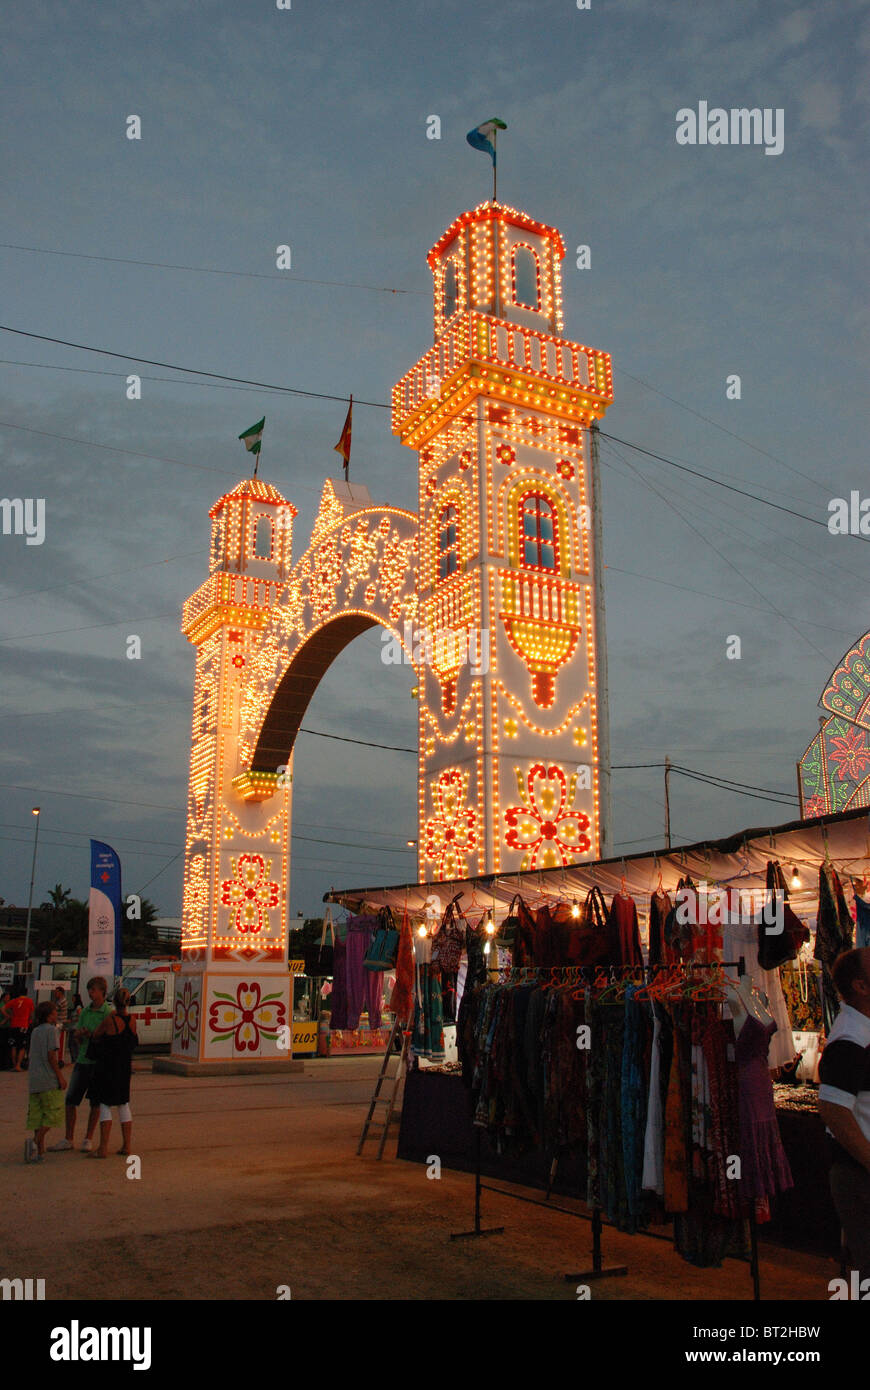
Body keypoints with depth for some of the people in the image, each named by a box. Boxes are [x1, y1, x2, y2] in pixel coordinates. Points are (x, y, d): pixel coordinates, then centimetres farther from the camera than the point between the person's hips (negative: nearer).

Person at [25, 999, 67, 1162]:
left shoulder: (35, 1032, 15)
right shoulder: (51, 1030, -8)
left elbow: (33, 1056, 16)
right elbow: (51, 1056, -13)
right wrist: (60, 1076, -9)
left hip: (34, 1080, 7)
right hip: (49, 1081, -7)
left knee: (38, 1115, 8)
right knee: (54, 1113, -1)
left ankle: (40, 1150, 7)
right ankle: (35, 1142, -15)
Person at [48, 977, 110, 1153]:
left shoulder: (108, 1013, -8)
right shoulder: (85, 1012, 11)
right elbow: (76, 1037, 13)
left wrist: (90, 1035, -20)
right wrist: (78, 1034, -9)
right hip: (82, 1061, 6)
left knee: (95, 1103, 4)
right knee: (70, 1100, 4)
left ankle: (88, 1140, 15)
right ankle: (68, 1140, 15)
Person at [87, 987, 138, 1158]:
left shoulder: (110, 1020, -17)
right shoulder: (132, 1021, -2)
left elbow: (95, 1037, -2)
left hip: (107, 1067, -5)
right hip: (125, 1067, 5)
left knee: (105, 1105, 1)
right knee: (124, 1105, 15)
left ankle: (103, 1148, -2)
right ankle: (126, 1145, 18)